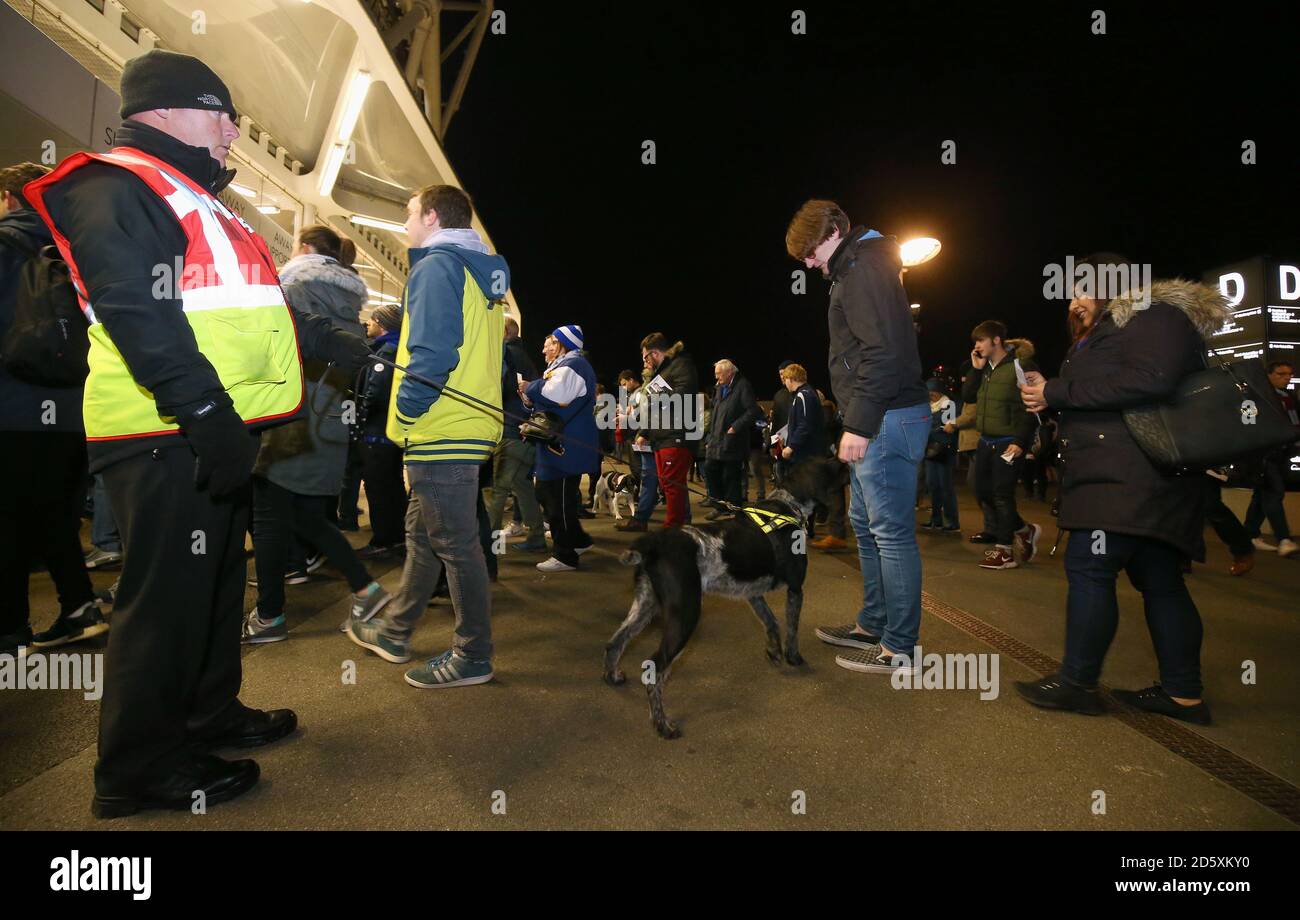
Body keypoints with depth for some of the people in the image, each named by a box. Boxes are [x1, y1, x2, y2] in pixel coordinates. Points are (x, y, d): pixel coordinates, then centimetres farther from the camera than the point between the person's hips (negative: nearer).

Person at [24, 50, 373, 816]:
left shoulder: (198, 204, 25)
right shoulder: (116, 189, -7)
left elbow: (259, 306, 30)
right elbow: (139, 315, -21)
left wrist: (336, 343, 34)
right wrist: (206, 415, -27)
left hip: (218, 434, 10)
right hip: (168, 439, -10)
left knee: (218, 580, 18)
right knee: (168, 596, -3)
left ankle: (211, 714, 34)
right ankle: (140, 768, 12)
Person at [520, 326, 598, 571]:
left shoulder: (572, 365, -12)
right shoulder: (562, 366, 22)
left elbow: (556, 394, -29)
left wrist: (529, 387, -12)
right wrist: (532, 402, 6)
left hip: (568, 447, -11)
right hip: (557, 444, 11)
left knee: (559, 499, -5)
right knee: (546, 493, 18)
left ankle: (565, 556, 4)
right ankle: (578, 540, 28)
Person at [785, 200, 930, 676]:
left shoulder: (864, 268, -10)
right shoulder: (854, 271, 21)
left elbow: (884, 351, -21)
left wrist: (859, 424, -22)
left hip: (888, 421, -11)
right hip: (878, 422, 11)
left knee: (891, 532, -5)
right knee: (866, 524, 16)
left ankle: (899, 648, 4)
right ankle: (874, 625, 29)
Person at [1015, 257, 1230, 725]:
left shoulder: (1155, 316, -5)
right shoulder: (1111, 331, 25)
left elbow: (1150, 379, -23)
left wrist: (1056, 392, -18)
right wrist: (1049, 396, 9)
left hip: (1131, 476, -11)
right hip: (1125, 477, 11)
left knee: (1088, 567, -12)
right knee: (1158, 580, 10)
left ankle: (1078, 682, -5)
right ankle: (1184, 694, 16)